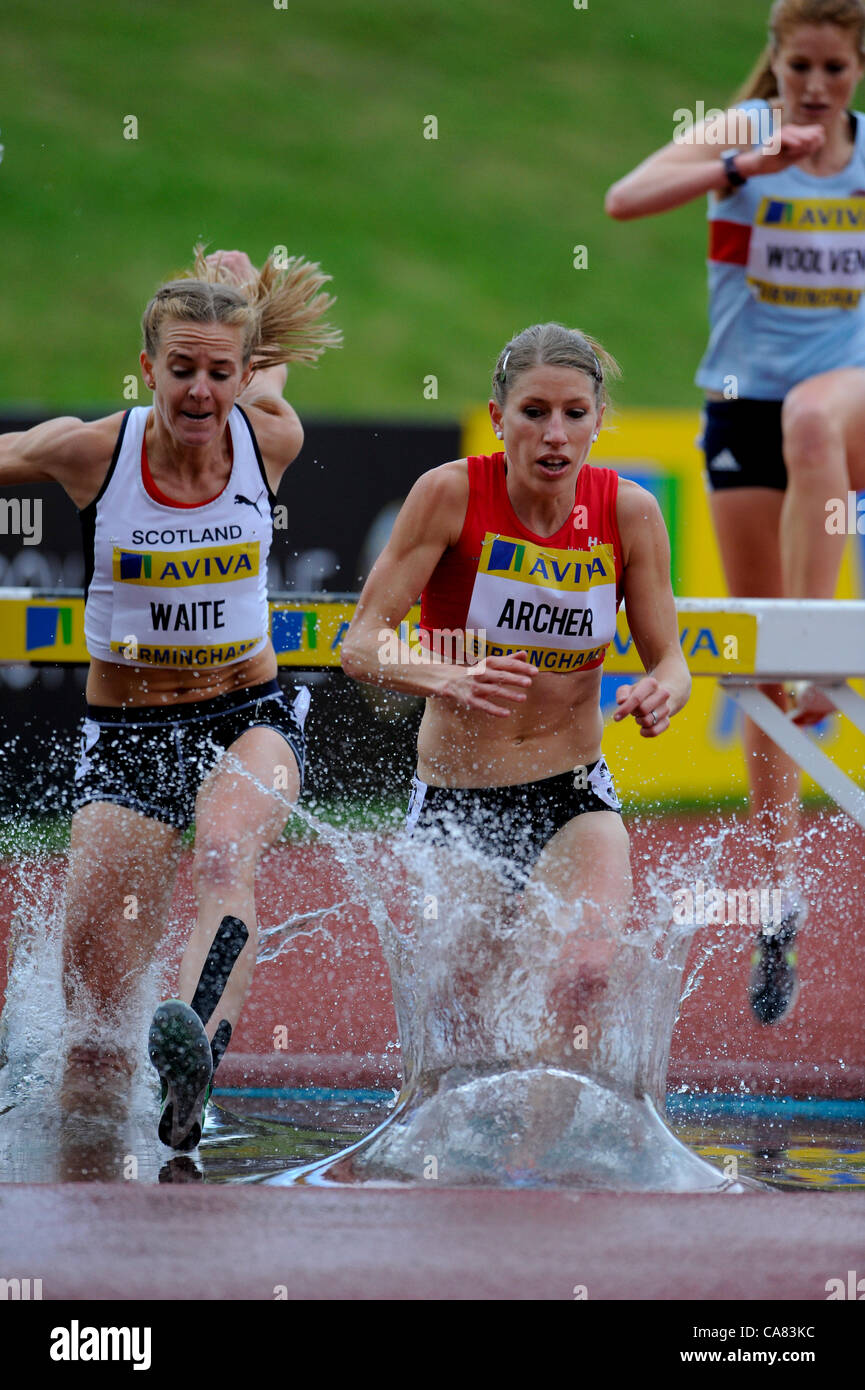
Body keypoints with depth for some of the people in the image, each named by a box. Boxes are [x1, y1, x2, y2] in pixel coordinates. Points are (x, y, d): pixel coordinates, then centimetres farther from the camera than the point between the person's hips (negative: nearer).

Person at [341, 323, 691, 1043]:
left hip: (575, 795, 1)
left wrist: (660, 693, -26)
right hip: (457, 802, -1)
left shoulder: (628, 512, -8)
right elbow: (362, 644, -18)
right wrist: (451, 679, -38)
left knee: (588, 973, -26)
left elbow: (669, 658, -1)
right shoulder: (451, 494, -15)